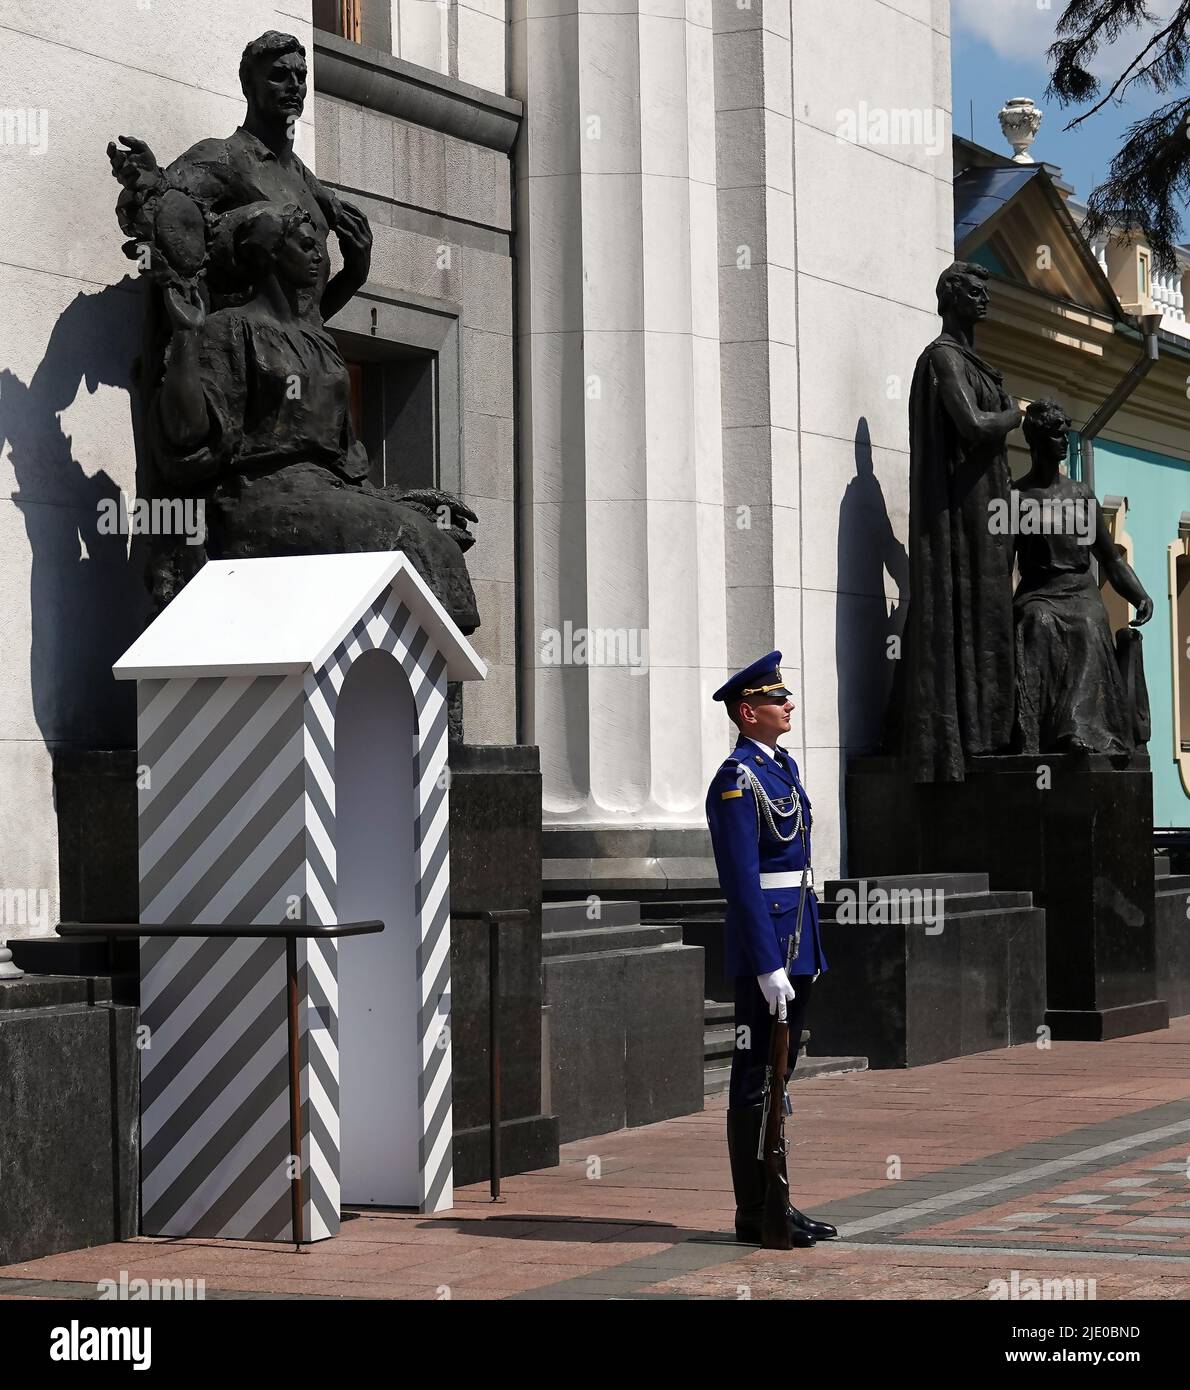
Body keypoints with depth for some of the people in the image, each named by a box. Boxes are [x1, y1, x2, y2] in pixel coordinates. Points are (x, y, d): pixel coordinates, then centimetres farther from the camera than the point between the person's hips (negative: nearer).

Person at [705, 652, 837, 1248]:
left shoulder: (784, 766, 15)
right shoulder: (736, 782, -15)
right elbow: (743, 883, -19)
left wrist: (810, 952, 19)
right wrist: (768, 967, -22)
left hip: (797, 945, 10)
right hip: (764, 946, -10)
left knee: (776, 1079, 14)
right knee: (756, 1082, -3)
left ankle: (775, 1203, 20)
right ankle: (755, 1214, 1)